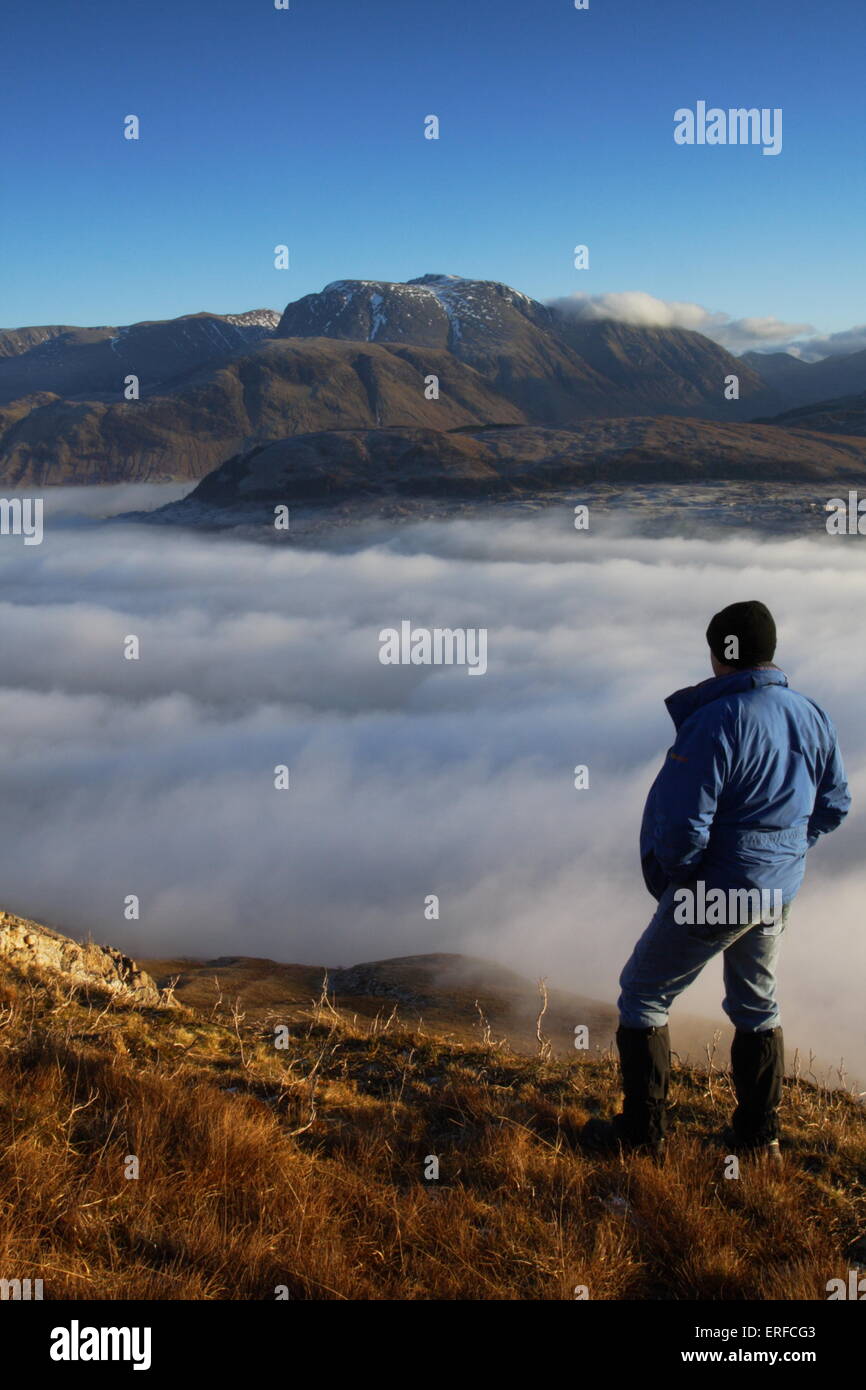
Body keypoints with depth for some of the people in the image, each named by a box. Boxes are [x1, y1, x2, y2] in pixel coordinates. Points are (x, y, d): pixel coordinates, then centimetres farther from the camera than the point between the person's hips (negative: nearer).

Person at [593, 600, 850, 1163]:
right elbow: (834, 805, 13)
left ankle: (643, 1134, 15)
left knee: (643, 996, 10)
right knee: (757, 1006, 24)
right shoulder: (813, 718, 1)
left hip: (715, 894, -7)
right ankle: (761, 1139, 31)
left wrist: (670, 881, -7)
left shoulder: (716, 722, -24)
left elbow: (683, 826, -25)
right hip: (779, 894, 8)